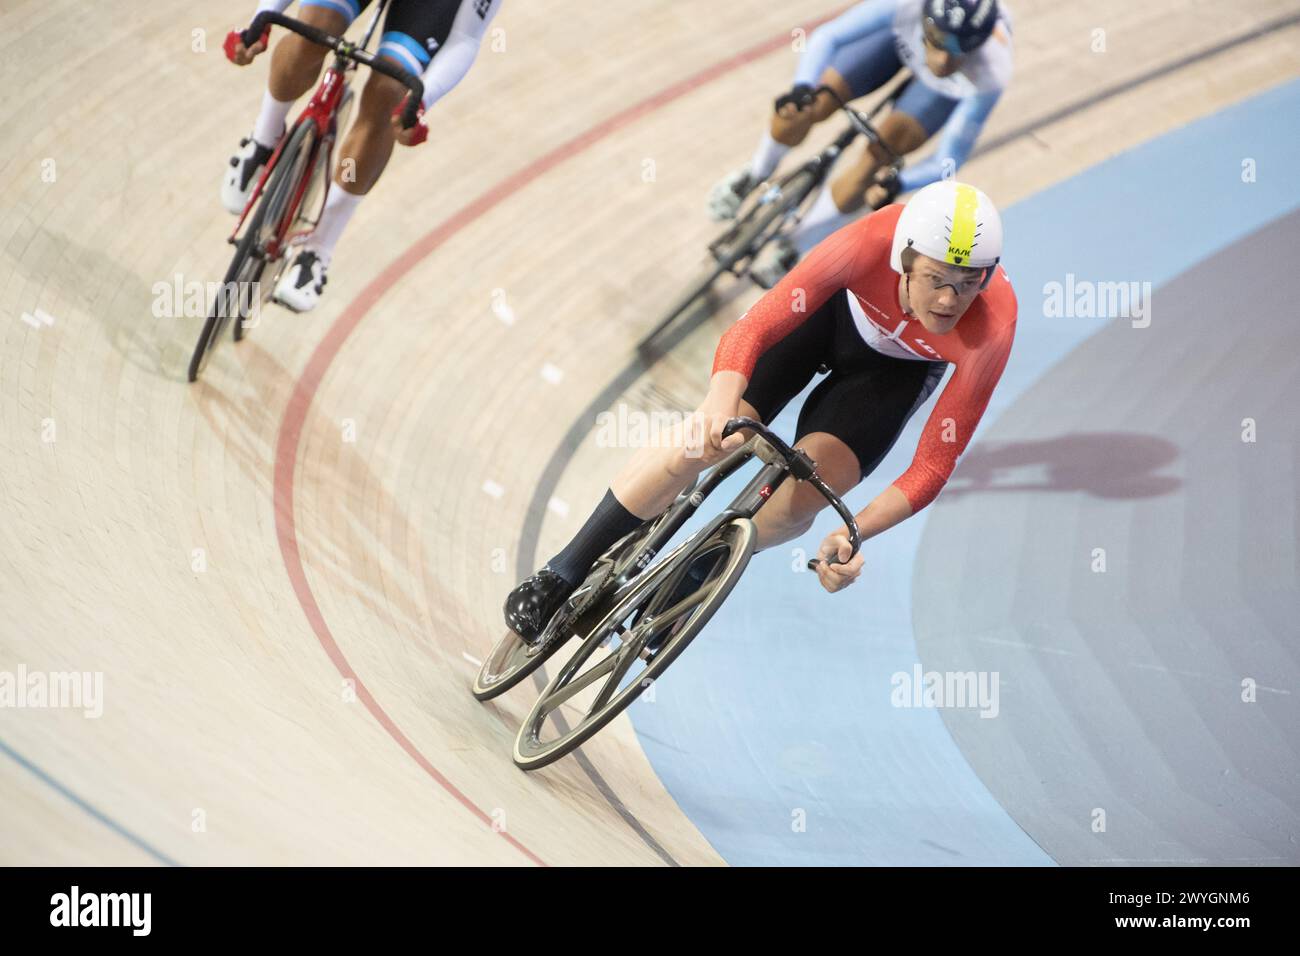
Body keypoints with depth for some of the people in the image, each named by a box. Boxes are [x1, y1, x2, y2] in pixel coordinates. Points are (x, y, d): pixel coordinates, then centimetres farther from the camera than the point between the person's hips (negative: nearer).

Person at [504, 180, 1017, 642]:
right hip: (835, 309, 0)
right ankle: (564, 573, 3)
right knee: (694, 446, -16)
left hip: (896, 369, 1)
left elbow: (933, 467, -31)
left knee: (793, 506, -16)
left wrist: (851, 535, -44)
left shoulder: (992, 330, -38)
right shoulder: (871, 244, -40)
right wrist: (721, 402, -60)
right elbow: (753, 327, -40)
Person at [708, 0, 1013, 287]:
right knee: (807, 105, -10)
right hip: (903, 30, 1)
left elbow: (948, 160, -37)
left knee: (878, 155, -17)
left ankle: (792, 248, 6)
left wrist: (897, 182, -56)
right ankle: (757, 173, 26)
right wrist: (802, 86, -54)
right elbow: (827, 36, -35)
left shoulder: (991, 76, -44)